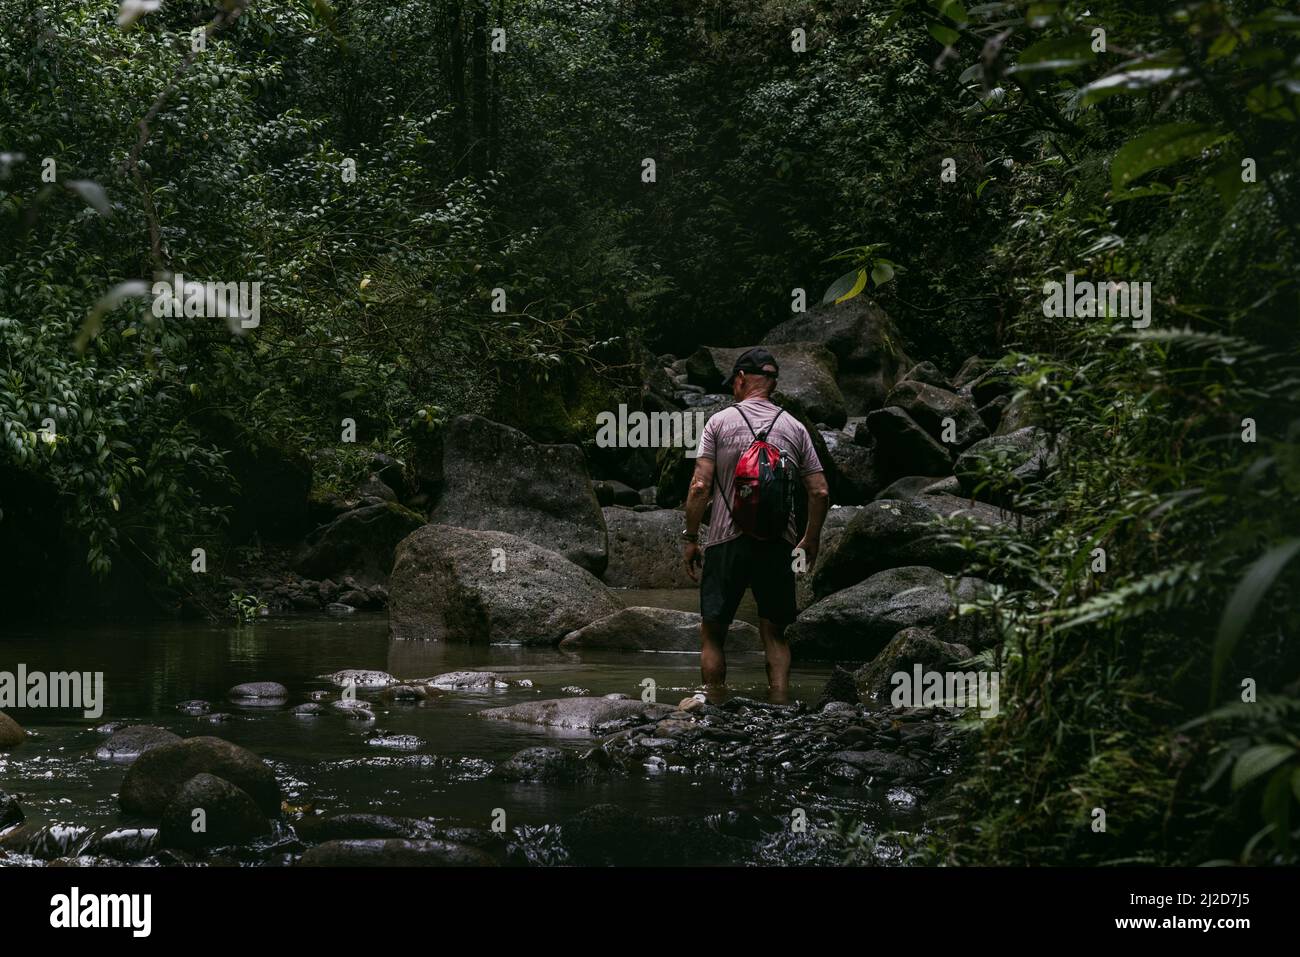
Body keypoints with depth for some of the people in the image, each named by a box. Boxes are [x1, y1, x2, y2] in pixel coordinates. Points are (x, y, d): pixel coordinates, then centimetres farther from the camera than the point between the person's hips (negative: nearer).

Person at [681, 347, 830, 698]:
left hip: (727, 541, -2)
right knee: (774, 634, 10)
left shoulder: (720, 422, -1)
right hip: (779, 544, 3)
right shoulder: (795, 428, 7)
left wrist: (690, 538, 1)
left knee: (713, 633, 7)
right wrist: (810, 540, 17)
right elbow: (820, 492, 4)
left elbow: (700, 486, -7)